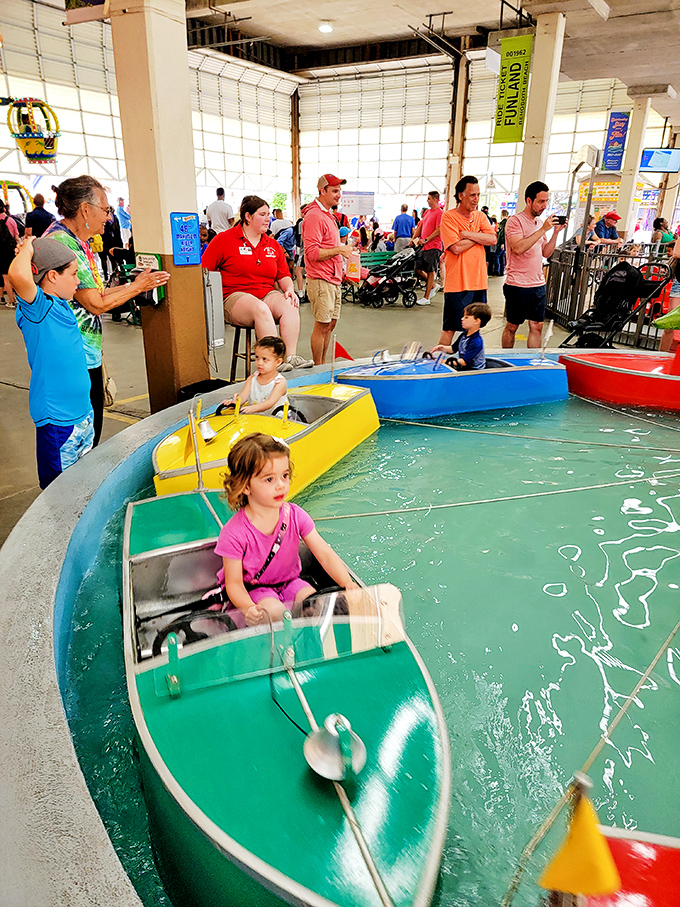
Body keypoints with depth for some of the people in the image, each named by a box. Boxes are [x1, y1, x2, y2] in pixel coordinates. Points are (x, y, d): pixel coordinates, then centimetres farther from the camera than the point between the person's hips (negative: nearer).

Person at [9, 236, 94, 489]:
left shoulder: (62, 306, 9)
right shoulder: (36, 307, -16)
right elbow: (18, 275, -35)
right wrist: (27, 248, -17)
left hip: (83, 413, 8)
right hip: (56, 421, -8)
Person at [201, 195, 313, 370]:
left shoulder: (272, 244, 19)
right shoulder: (224, 239, 3)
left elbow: (284, 275, 21)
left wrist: (289, 289, -2)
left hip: (268, 294, 5)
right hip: (235, 296, -5)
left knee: (290, 305, -28)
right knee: (261, 309, -38)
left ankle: (291, 357, -37)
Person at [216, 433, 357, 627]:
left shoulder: (295, 516, -12)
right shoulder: (235, 534, -24)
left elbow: (325, 555, -11)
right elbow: (234, 583, -17)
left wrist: (348, 584, -27)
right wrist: (249, 609, -38)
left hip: (290, 582, 4)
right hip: (255, 589, -4)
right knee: (275, 612, -32)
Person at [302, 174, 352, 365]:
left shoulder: (328, 215, 19)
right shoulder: (314, 216, -14)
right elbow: (312, 252, -21)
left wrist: (342, 250, 14)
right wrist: (339, 250, -16)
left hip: (333, 280, 10)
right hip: (321, 281, -10)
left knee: (330, 324, 14)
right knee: (322, 326, -5)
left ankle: (323, 364, 25)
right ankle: (318, 368, 5)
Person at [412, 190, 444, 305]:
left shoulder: (439, 213, -9)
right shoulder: (427, 212, 16)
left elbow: (438, 231, -16)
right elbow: (420, 227, 22)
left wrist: (426, 240, -19)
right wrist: (413, 239, 15)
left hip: (433, 247, -9)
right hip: (422, 246, 9)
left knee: (430, 271, -3)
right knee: (417, 268, 8)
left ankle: (426, 298, 2)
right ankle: (434, 286, 26)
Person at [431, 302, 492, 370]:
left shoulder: (476, 342, -23)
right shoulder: (464, 334, 4)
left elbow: (464, 361, -25)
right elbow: (454, 349, 17)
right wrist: (444, 348, -4)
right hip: (462, 367, 9)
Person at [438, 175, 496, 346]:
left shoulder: (480, 216, 11)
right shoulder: (449, 217, -6)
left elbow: (492, 239, -4)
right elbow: (456, 247, -18)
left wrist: (467, 234, -12)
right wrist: (478, 236, -6)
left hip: (479, 282, 6)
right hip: (457, 283, -6)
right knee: (449, 328, -2)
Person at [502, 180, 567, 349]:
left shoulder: (540, 222, 15)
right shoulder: (515, 221, -8)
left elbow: (546, 253, 16)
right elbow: (518, 248, -23)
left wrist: (556, 232, 3)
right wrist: (543, 230, -20)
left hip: (538, 284, 7)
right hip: (517, 284, -7)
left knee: (537, 326, 6)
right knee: (512, 326, 4)